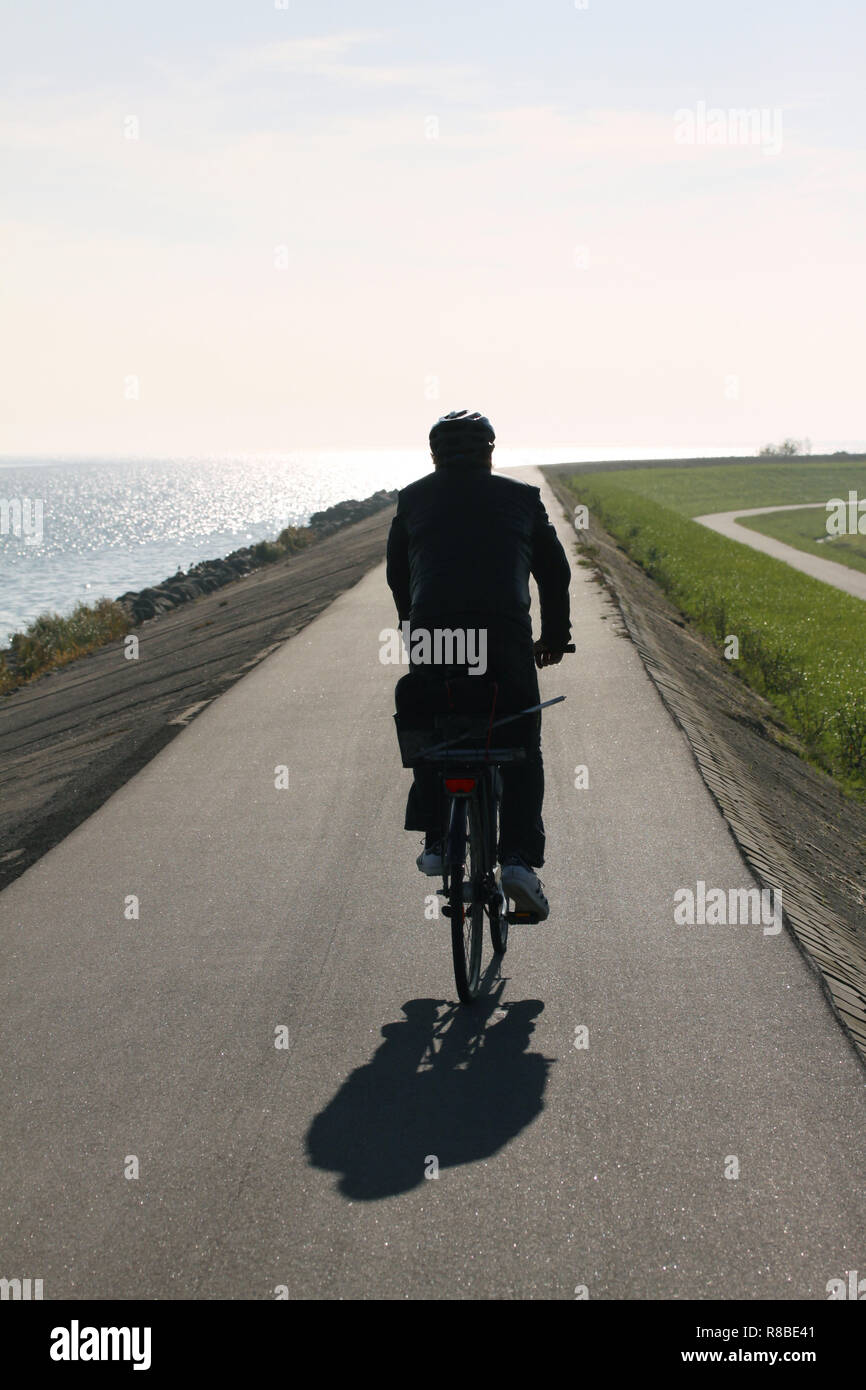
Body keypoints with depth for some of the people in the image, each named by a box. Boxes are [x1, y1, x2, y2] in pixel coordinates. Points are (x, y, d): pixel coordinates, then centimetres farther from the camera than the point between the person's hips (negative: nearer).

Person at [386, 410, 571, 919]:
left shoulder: (414, 498, 19)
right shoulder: (522, 497, 17)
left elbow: (397, 574, 25)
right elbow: (555, 571, 22)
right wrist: (556, 635, 35)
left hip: (432, 633, 1)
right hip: (506, 635, -1)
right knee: (523, 747, 11)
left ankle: (435, 840, 17)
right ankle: (520, 858, -1)